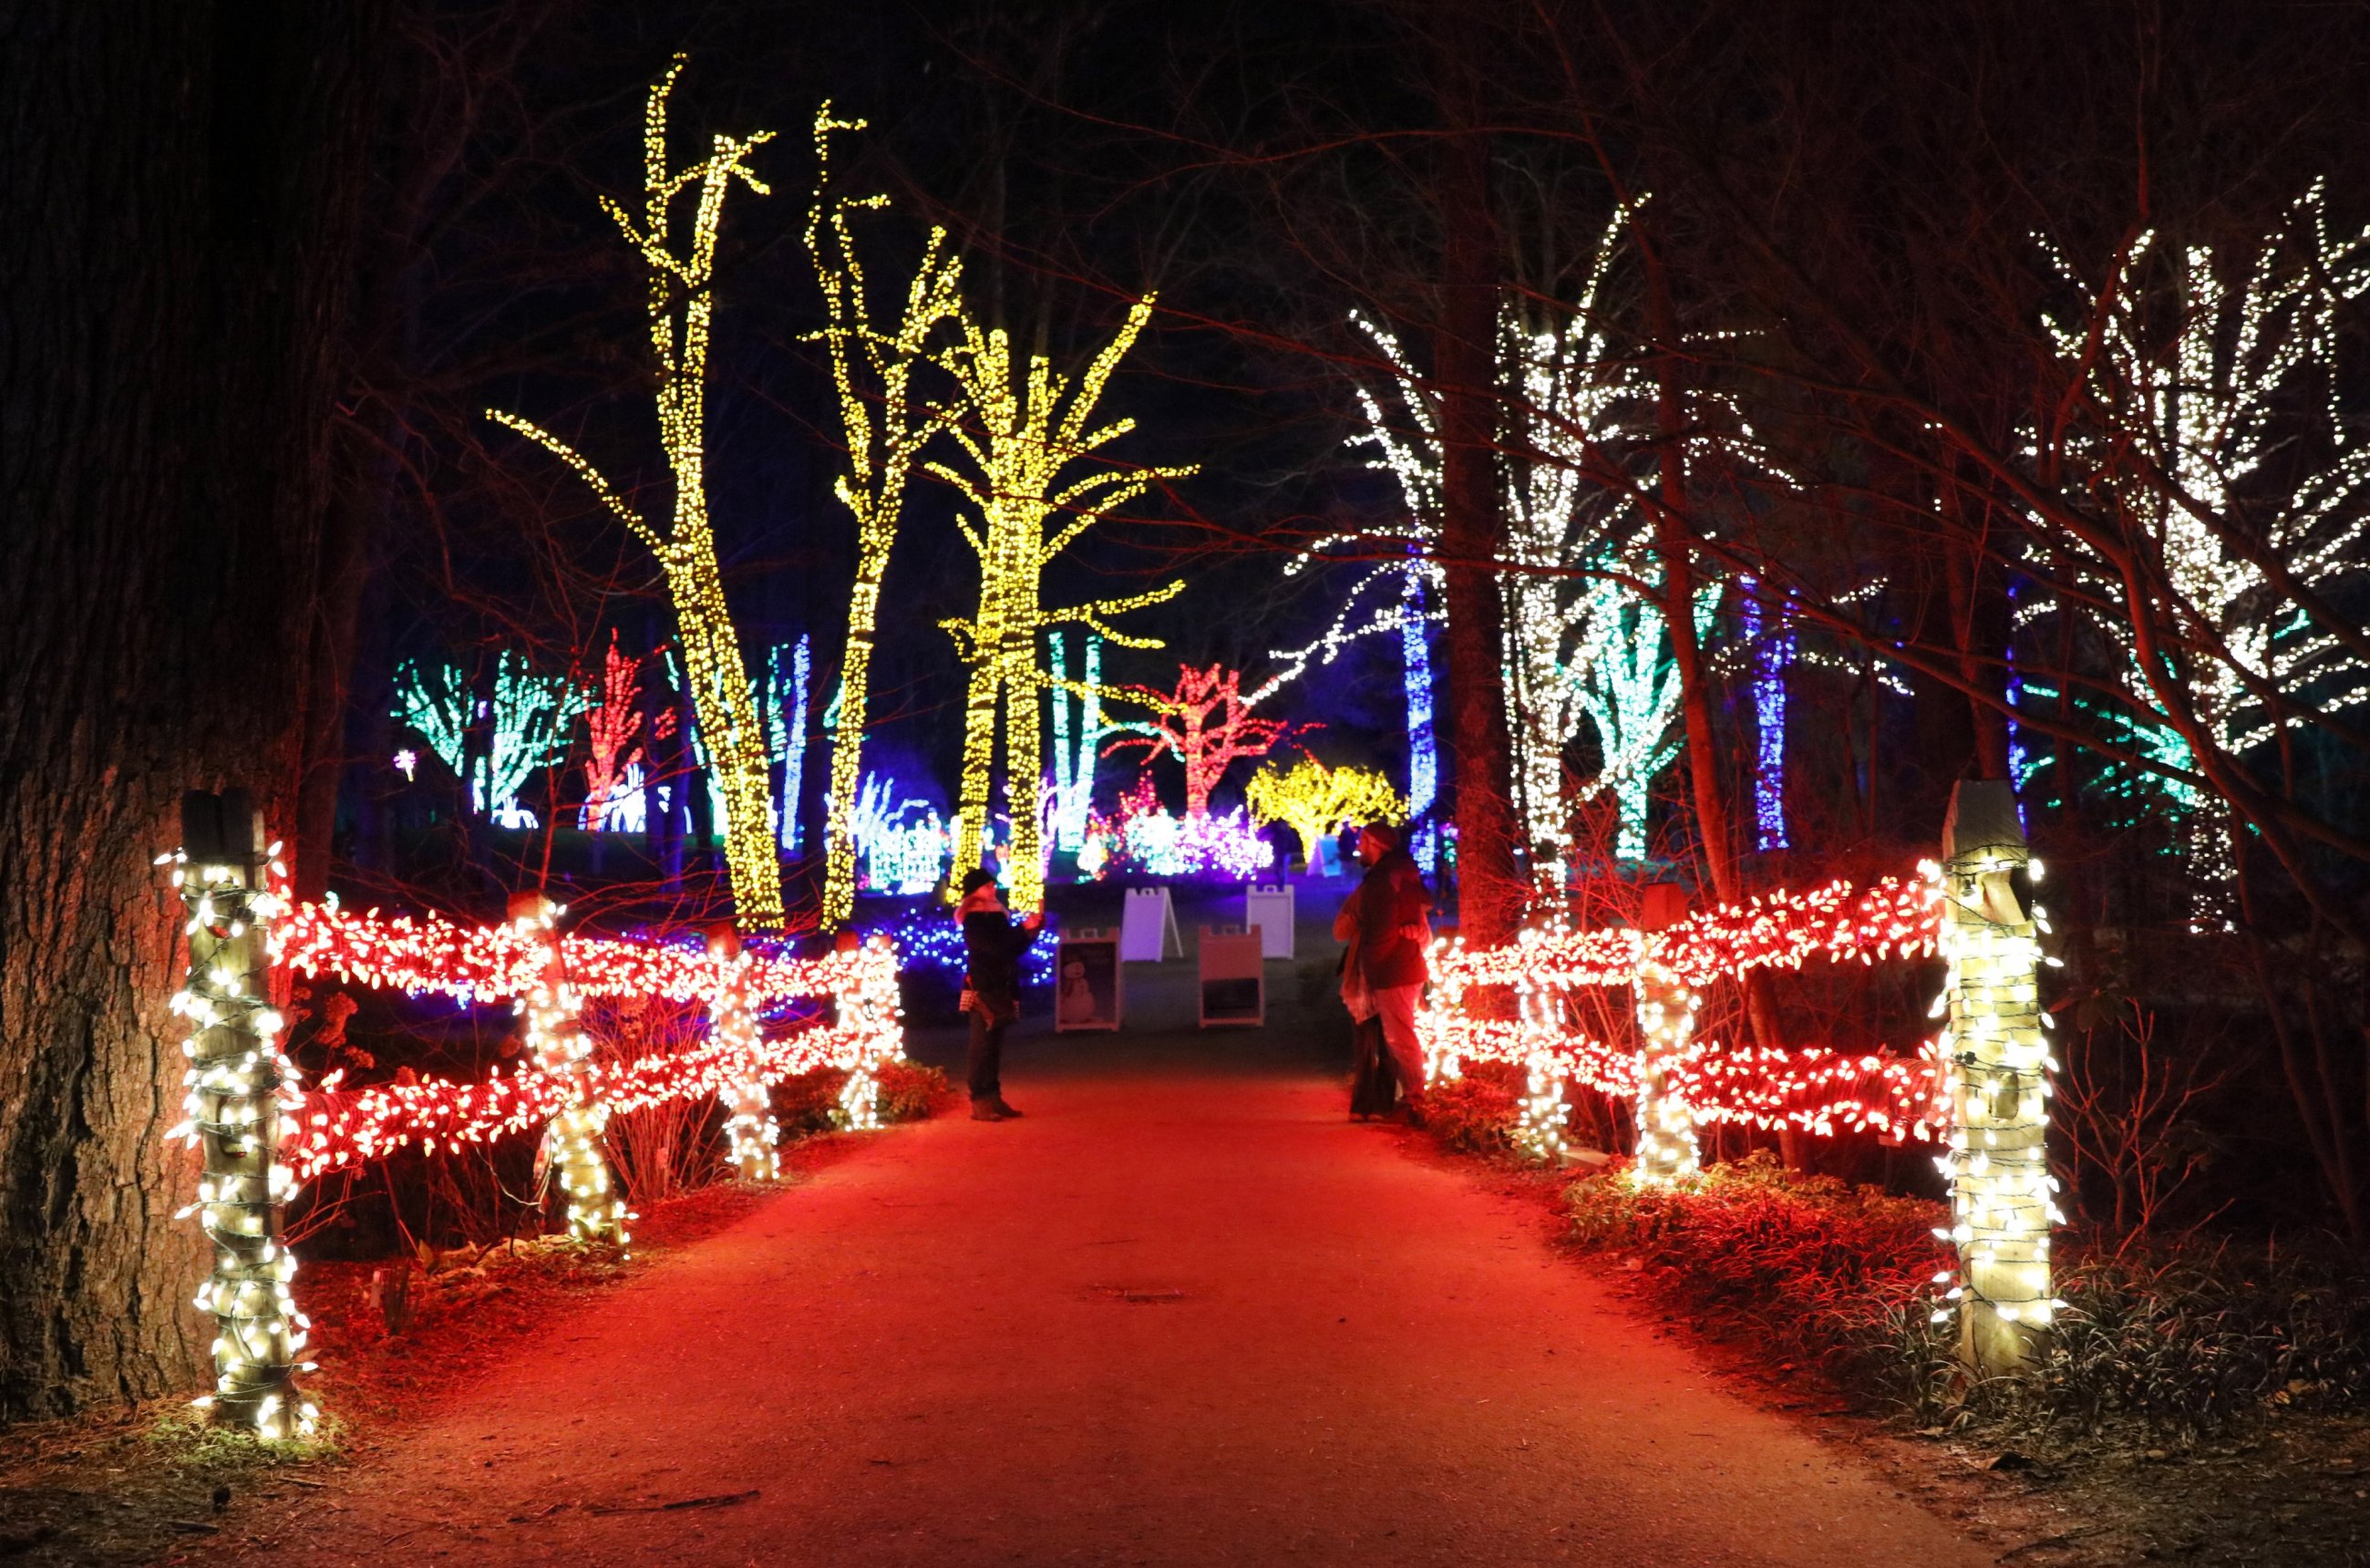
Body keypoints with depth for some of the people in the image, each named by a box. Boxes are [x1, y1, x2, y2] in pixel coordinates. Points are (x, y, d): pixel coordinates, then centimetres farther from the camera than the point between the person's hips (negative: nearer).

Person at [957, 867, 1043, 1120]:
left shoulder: (997, 915, 14)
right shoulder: (973, 920, -8)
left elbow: (1014, 949, 17)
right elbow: (994, 947, -21)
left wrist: (1032, 930, 4)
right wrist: (1023, 928, -18)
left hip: (1001, 988, 8)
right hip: (983, 990, -8)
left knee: (994, 1047, 10)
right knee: (983, 1047, -8)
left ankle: (993, 1098, 14)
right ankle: (979, 1103, -7)